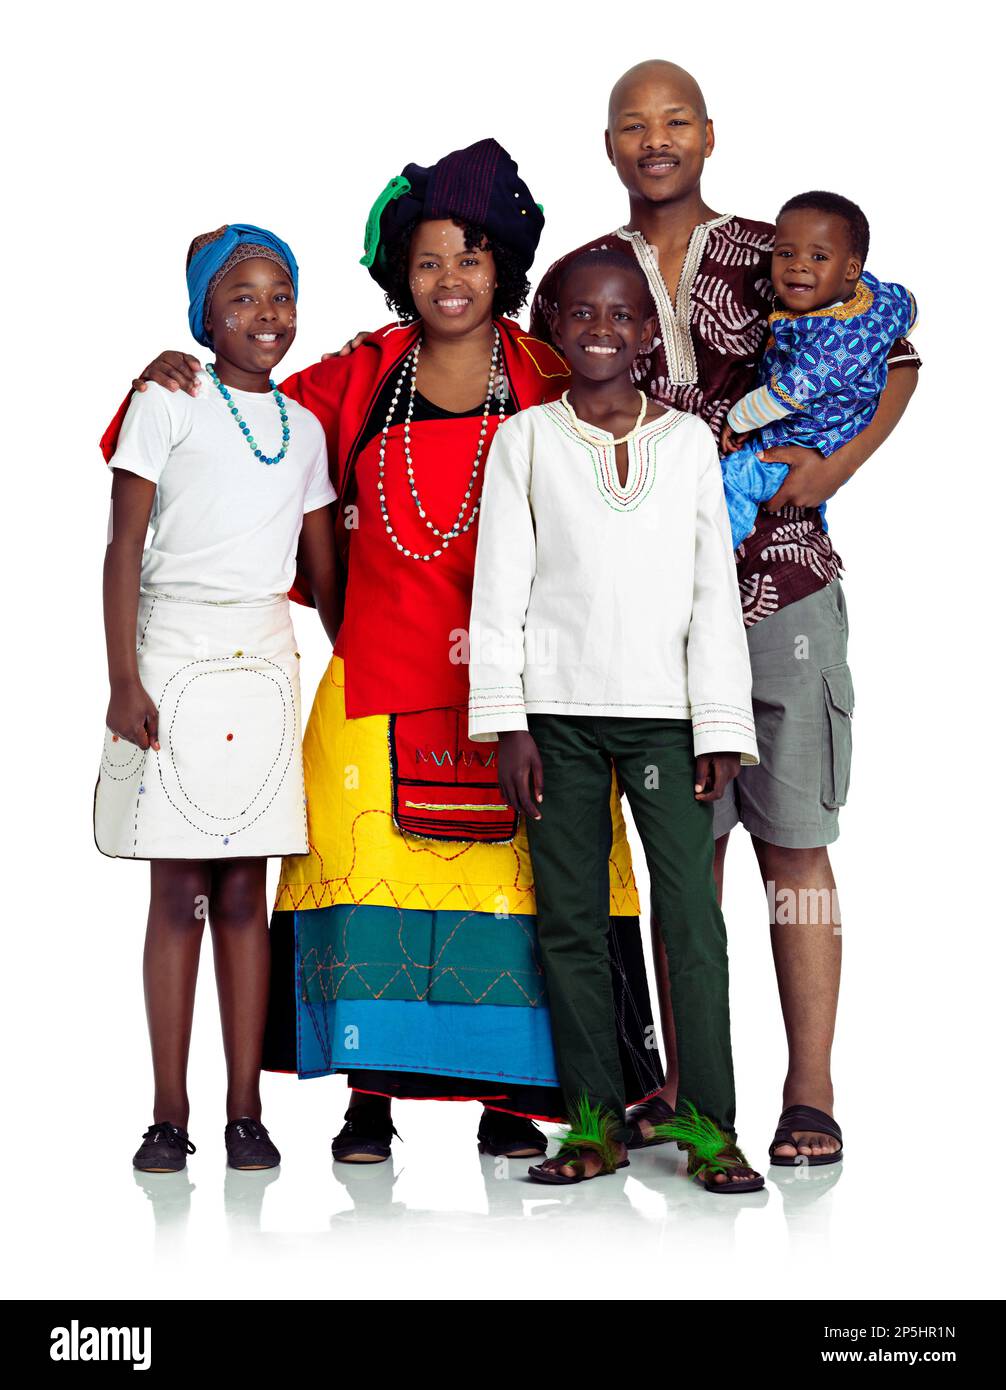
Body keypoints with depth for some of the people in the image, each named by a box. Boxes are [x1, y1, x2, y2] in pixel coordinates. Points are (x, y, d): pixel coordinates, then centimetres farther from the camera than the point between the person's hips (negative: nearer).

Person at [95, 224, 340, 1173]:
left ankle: (246, 1111, 8)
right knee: (176, 892, 0)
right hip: (174, 653, -3)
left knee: (242, 892, 4)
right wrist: (123, 678, -11)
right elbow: (124, 545, -3)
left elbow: (323, 569, 17)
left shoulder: (304, 429, 14)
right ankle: (168, 1114, 6)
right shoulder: (167, 405, 1)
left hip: (264, 664, 3)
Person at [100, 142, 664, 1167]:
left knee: (511, 875, -1)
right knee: (373, 873, -2)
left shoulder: (548, 389, 6)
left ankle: (506, 1093, 10)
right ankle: (370, 1093, 8)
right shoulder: (358, 380, 9)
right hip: (381, 677, 1)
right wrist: (172, 383, 1)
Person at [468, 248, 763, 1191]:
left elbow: (716, 590, 7)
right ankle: (595, 1121, 11)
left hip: (665, 707, 0)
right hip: (557, 709, 0)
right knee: (569, 918, 3)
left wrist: (722, 725, 0)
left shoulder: (688, 440, 10)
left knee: (693, 913, -6)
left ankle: (707, 1122, 0)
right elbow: (499, 589, 4)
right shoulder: (525, 440, 8)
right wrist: (506, 723, -3)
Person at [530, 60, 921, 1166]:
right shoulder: (577, 281, 10)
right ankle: (684, 1088, 16)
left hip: (782, 586, -1)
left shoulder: (772, 258, 6)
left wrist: (833, 467, -3)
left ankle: (810, 1094, 5)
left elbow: (895, 359, 11)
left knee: (793, 841, -1)